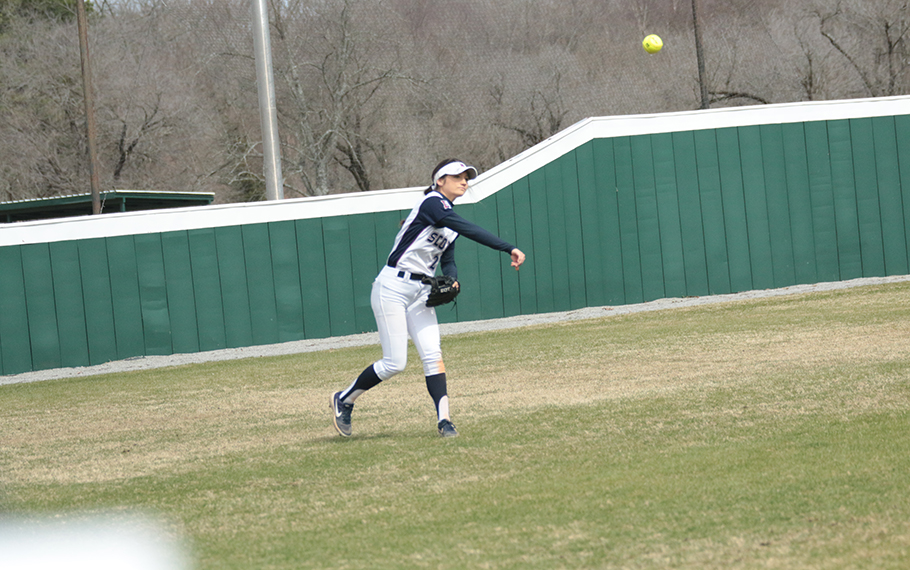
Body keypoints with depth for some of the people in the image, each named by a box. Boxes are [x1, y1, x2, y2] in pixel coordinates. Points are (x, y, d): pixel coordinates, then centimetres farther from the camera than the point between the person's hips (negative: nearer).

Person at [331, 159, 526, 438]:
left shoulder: (450, 217, 13)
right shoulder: (432, 203, -15)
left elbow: (448, 260, 18)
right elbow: (470, 231, -27)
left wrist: (452, 280, -5)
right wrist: (509, 249, -32)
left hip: (420, 293, 8)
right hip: (392, 288, -8)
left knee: (432, 355, -6)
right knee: (394, 363, -6)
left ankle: (443, 420, -10)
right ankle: (344, 400, 13)